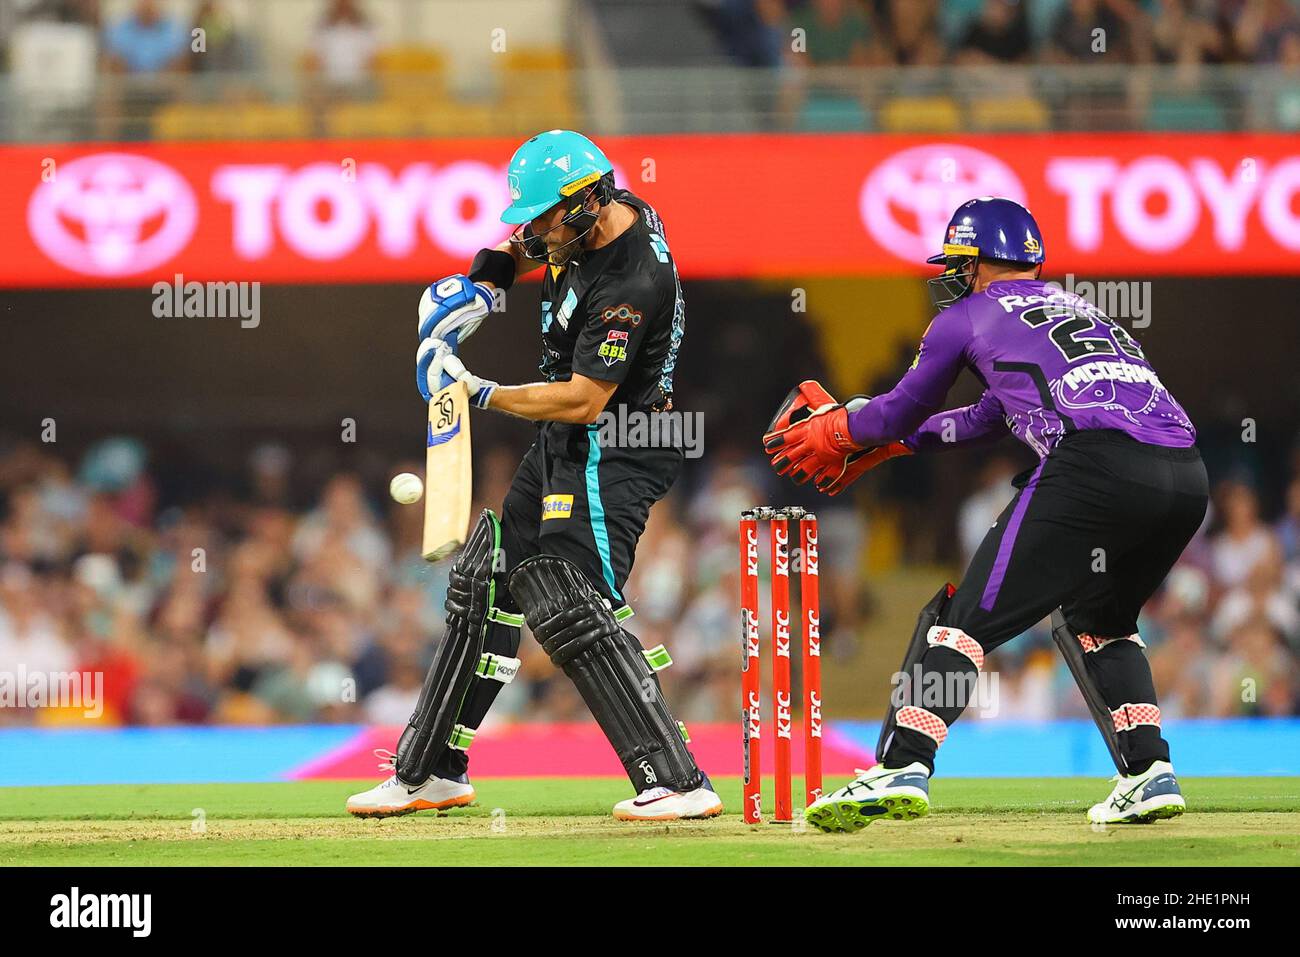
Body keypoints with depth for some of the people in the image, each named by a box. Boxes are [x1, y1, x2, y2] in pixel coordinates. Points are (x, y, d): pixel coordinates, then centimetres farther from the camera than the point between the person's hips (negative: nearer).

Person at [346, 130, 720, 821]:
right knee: (486, 581, 14)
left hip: (613, 450, -10)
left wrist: (479, 394, -20)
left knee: (570, 607, -20)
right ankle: (431, 771, 25)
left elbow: (583, 400, -28)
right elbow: (521, 242, 23)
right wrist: (479, 283, 5)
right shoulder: (594, 215, 0)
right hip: (563, 445, 10)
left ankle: (678, 783, -22)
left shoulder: (633, 284, -28)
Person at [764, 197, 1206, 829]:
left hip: (1096, 466, -7)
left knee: (968, 614, -2)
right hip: (1188, 476, 7)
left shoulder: (970, 316, 18)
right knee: (1100, 621, 28)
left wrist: (835, 433, 49)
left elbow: (905, 409, 30)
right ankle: (1151, 773, 14)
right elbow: (990, 421, 46)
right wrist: (876, 445, 52)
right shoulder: (1078, 308, 37)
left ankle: (902, 770, -17)